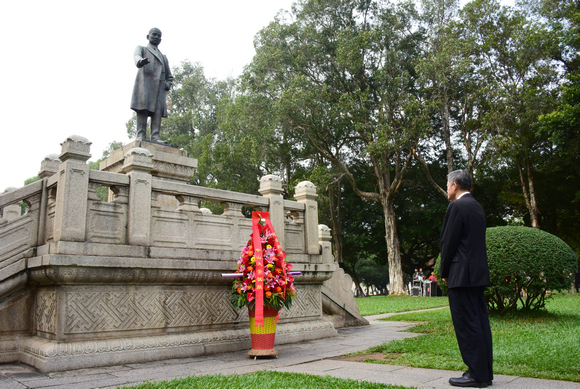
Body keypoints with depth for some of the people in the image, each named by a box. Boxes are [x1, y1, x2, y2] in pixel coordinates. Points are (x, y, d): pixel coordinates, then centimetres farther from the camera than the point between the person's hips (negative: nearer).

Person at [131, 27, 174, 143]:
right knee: (142, 108, -16)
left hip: (159, 86, 4)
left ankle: (155, 136, -20)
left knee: (158, 110, -12)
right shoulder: (141, 49, 21)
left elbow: (169, 76, 35)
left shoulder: (163, 57, 34)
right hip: (144, 82, -4)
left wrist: (167, 85, 11)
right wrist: (140, 61, -30)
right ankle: (141, 136, -21)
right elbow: (137, 56, -4)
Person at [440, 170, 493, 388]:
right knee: (479, 323, 12)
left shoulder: (457, 206, -12)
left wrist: (445, 272, -2)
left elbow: (448, 242, -13)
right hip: (479, 274, 10)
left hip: (462, 275, -9)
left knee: (467, 324, -4)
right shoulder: (477, 207, 16)